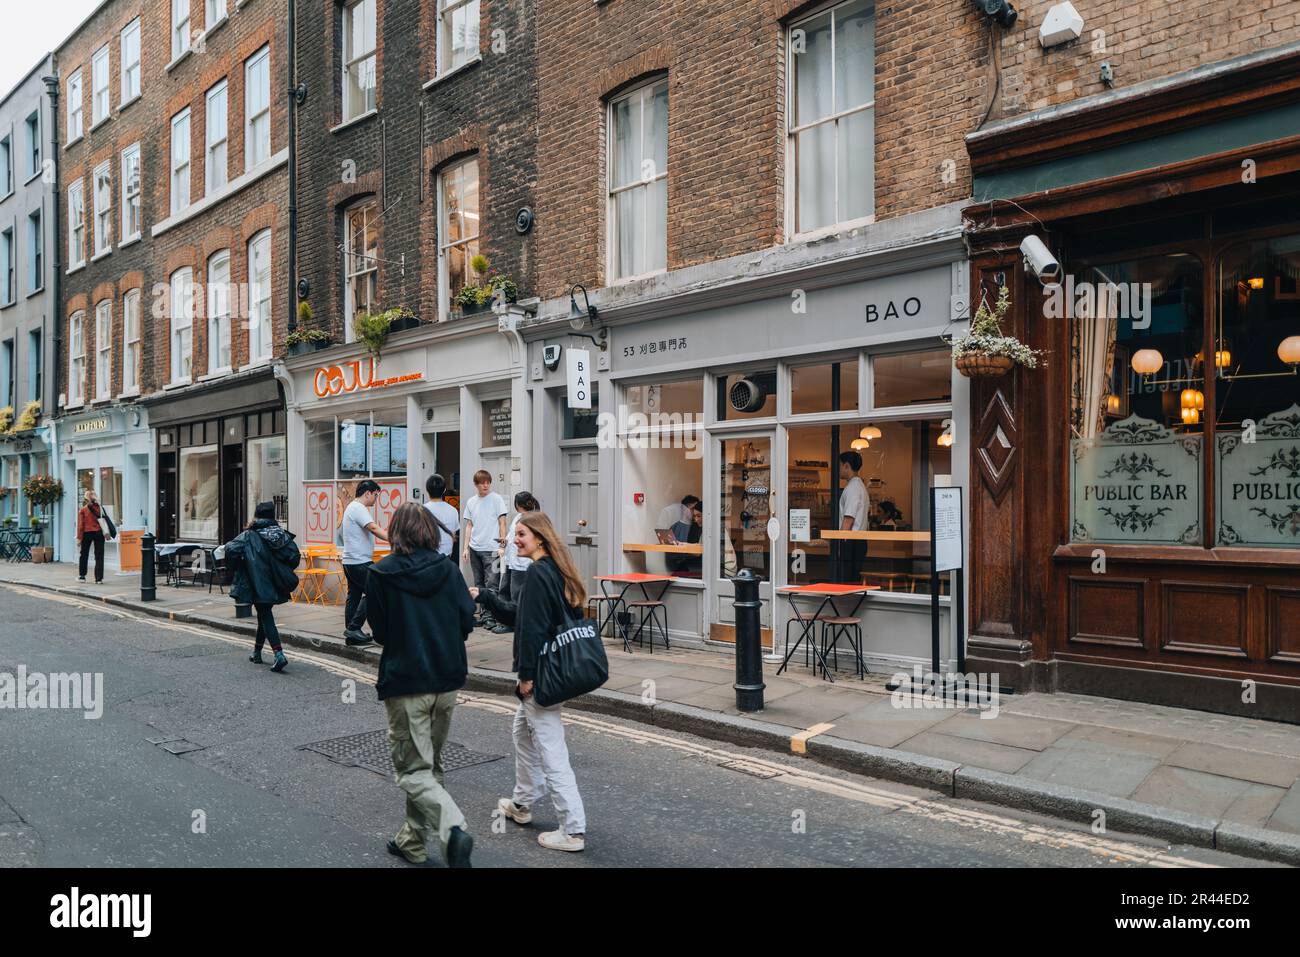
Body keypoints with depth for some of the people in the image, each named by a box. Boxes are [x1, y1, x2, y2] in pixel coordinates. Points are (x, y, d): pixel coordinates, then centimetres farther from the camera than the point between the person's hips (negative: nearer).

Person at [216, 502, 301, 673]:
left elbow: (231, 550, -17)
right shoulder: (283, 535, 3)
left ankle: (279, 654, -18)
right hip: (276, 586, 5)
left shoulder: (249, 536, -6)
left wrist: (237, 569, 0)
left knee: (266, 617, -3)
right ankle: (256, 652, 33)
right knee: (264, 615, 21)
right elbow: (295, 557, -4)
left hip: (259, 585, -5)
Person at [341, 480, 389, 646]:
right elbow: (373, 528, -28)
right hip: (360, 562, -11)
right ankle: (353, 628, -10)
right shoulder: (359, 508, -14)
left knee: (354, 596, 12)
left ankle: (351, 635, 16)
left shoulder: (351, 507, 20)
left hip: (350, 561, 11)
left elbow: (341, 532, 27)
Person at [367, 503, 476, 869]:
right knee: (430, 766, 19)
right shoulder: (449, 570, -2)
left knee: (414, 771, 3)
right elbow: (467, 623, -1)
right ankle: (412, 840, 30)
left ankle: (453, 829, -18)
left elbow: (379, 632, -1)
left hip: (405, 684, -4)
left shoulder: (380, 574, -8)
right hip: (448, 681, 4)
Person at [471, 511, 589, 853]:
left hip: (541, 673, -10)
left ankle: (573, 830, 2)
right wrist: (484, 597, 20)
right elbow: (520, 614, 19)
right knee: (523, 731, 25)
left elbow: (532, 627, -22)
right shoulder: (555, 571, 10)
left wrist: (526, 674, -18)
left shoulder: (536, 572, -19)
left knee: (550, 750, -4)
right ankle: (522, 803, 41)